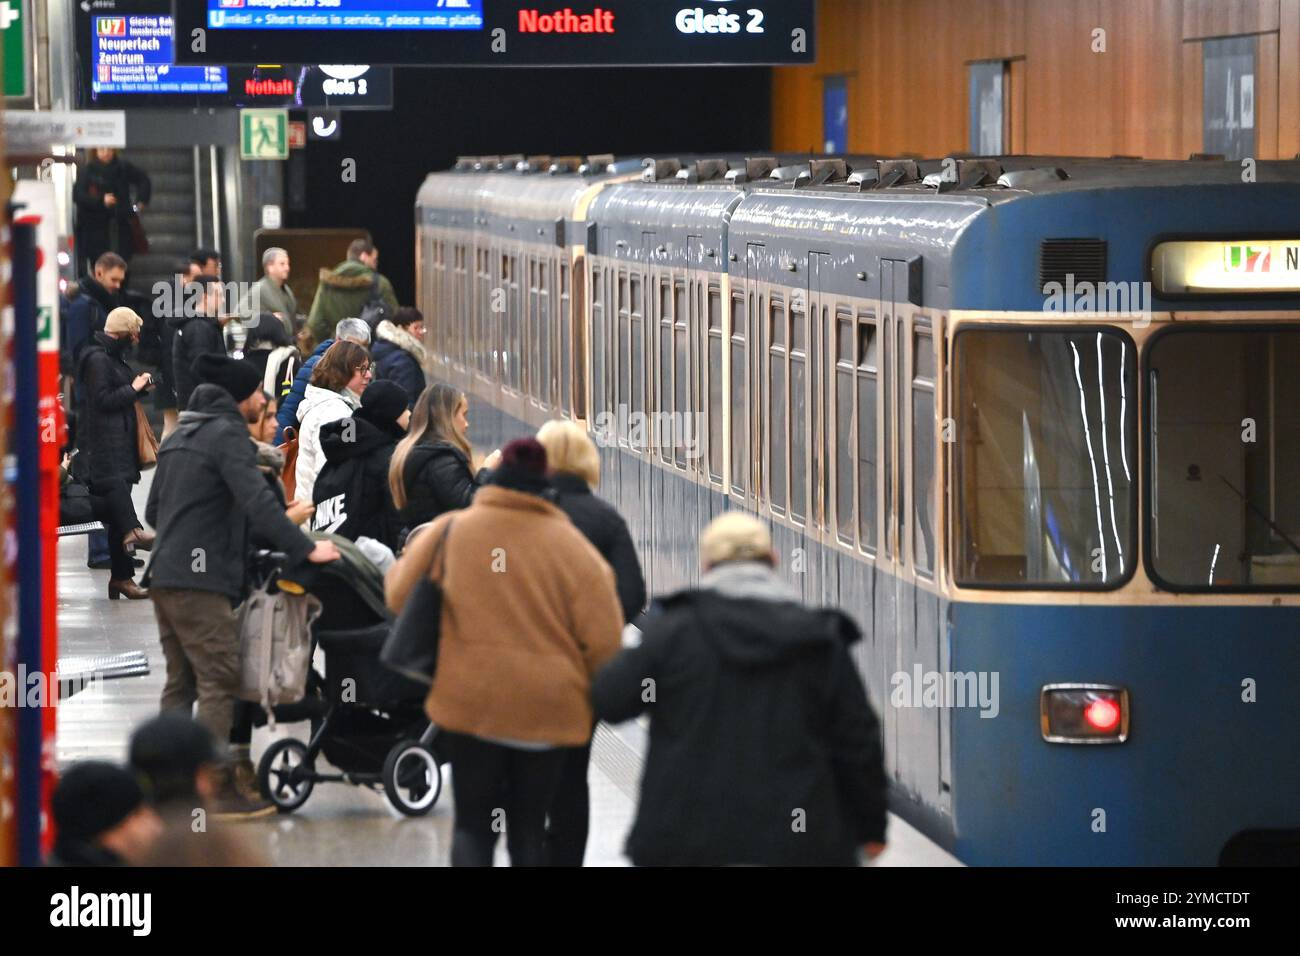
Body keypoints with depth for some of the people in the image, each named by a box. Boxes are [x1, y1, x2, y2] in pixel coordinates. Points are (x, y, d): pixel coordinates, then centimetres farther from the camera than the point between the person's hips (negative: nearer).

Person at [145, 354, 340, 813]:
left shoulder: (179, 438, 19)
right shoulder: (227, 435, -9)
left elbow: (153, 510, 24)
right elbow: (257, 502, -21)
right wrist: (305, 548, -21)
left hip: (165, 576, 9)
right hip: (202, 581, -9)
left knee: (181, 682, 13)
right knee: (219, 682, -9)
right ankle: (218, 786, -12)